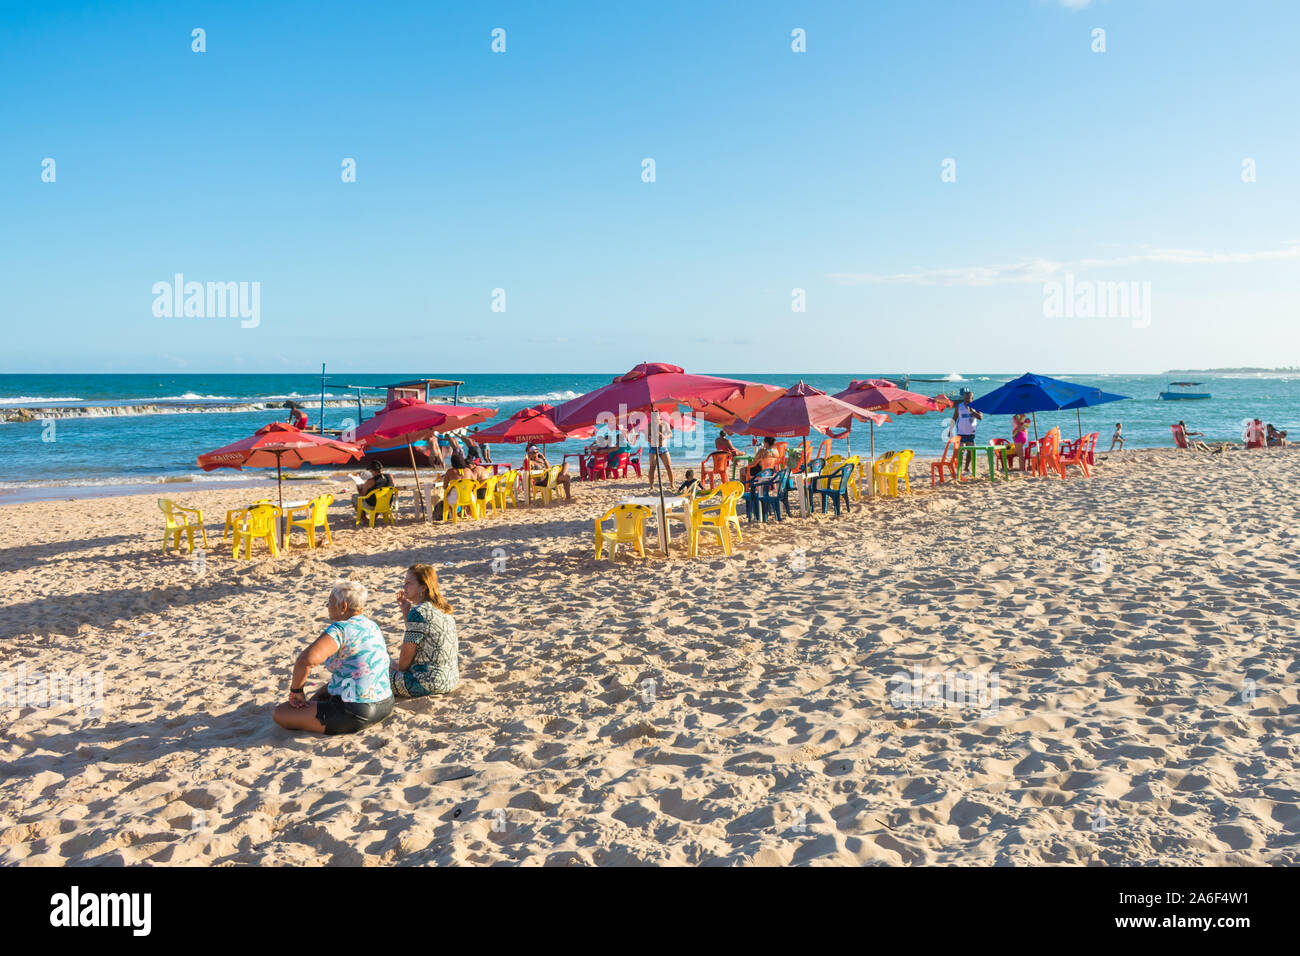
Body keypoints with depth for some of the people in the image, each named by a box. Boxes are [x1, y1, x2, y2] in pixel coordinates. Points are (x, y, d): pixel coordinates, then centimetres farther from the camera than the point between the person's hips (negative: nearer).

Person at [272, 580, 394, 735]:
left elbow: (307, 660, -33)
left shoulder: (340, 629, -17)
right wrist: (316, 696, 21)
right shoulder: (372, 626, 10)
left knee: (279, 713, 0)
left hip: (355, 715, -9)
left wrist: (296, 689, -15)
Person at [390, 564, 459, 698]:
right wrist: (406, 611, 10)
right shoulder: (443, 607, 8)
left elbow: (407, 654, -13)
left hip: (430, 683, -9)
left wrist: (399, 668, 7)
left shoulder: (419, 612, -19)